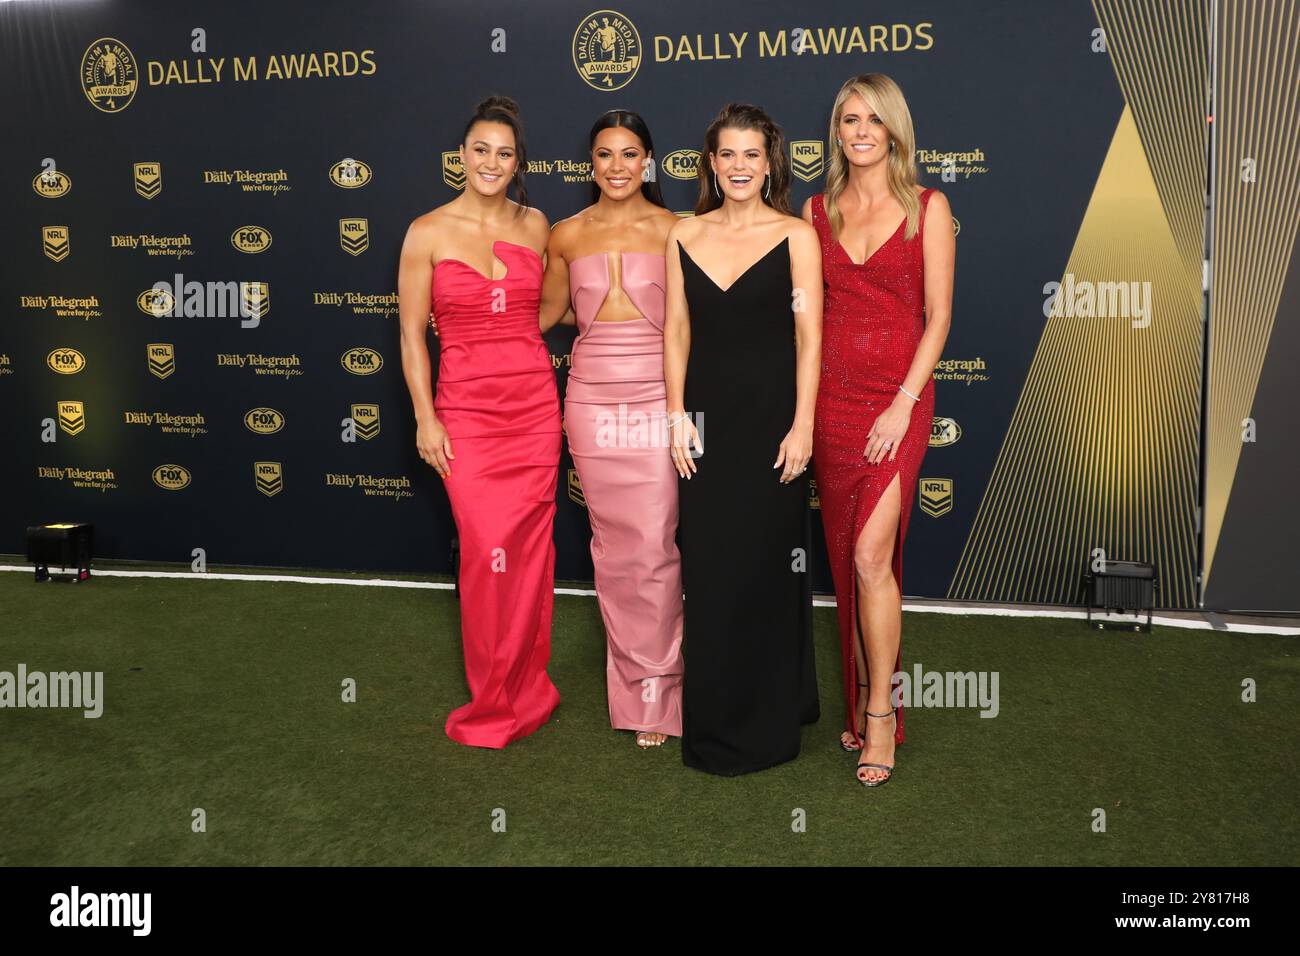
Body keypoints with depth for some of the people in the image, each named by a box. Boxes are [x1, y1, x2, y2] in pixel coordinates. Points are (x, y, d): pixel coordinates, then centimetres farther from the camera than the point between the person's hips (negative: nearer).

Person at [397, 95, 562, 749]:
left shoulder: (536, 225, 7)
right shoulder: (428, 233, -1)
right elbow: (411, 333, 1)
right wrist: (425, 419, -5)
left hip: (535, 403, 3)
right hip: (466, 409, -2)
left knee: (532, 550, 5)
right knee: (488, 553, -5)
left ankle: (528, 688, 23)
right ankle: (494, 706, 13)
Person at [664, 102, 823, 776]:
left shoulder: (796, 236, -1)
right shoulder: (685, 235, 8)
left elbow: (809, 337, -5)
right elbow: (677, 331, 8)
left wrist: (802, 426, -11)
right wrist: (678, 415, 0)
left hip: (770, 416, -3)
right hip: (708, 419, 3)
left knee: (766, 564, 3)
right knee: (709, 565, 7)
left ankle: (769, 721, 20)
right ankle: (714, 721, 23)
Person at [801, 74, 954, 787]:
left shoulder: (927, 207, 2)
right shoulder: (817, 211, 10)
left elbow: (937, 315, -3)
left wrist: (904, 403, -13)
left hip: (898, 396, -3)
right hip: (831, 397, 4)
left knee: (871, 554, -13)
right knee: (847, 559, 8)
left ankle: (880, 714, 1)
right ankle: (861, 702, 23)